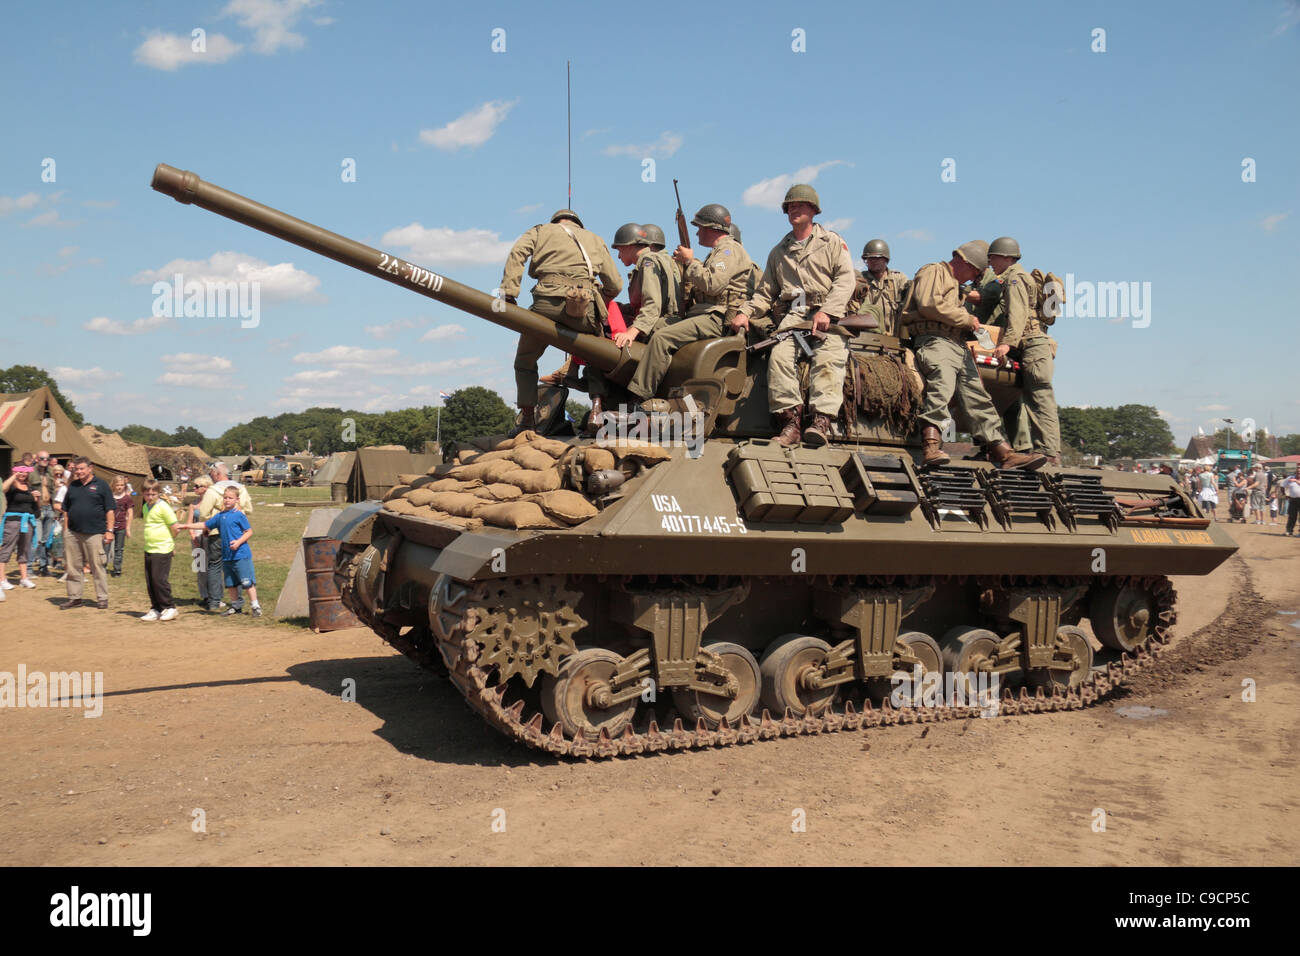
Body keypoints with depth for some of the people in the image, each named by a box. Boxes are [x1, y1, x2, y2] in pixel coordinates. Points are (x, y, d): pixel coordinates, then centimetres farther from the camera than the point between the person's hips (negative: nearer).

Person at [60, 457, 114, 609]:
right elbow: (66, 510, 19)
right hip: (73, 533, 4)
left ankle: (102, 597, 7)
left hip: (94, 533, -4)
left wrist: (109, 530, -7)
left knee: (97, 566, -1)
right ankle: (74, 597, 16)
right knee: (73, 567, 8)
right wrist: (65, 530, 11)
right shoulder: (72, 486, 15)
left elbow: (110, 510, -1)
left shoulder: (101, 485, 2)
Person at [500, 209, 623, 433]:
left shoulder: (542, 231, 25)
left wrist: (509, 294, -2)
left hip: (546, 303, -1)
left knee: (525, 360, 20)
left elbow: (517, 253, 5)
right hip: (584, 307, 1)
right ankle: (597, 407, 4)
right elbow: (615, 284, 23)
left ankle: (527, 418, 15)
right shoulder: (594, 240, 30)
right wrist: (600, 301, 41)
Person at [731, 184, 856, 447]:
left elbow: (845, 280, 2)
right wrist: (745, 312, 6)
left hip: (827, 316, -2)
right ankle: (790, 418, -34)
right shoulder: (778, 252, 28)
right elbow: (765, 292, 28)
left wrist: (827, 312, -15)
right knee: (779, 354, -29)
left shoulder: (832, 242, 16)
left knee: (828, 357, -32)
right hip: (792, 315, 3)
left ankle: (821, 420, -42)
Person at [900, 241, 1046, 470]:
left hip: (959, 347, 10)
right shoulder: (933, 272, 7)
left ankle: (1004, 454, -1)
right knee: (941, 386, -32)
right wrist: (966, 318, -4)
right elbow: (929, 305, -11)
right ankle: (932, 448, -45)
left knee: (978, 399, 2)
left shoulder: (956, 286, 37)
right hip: (934, 341, -9)